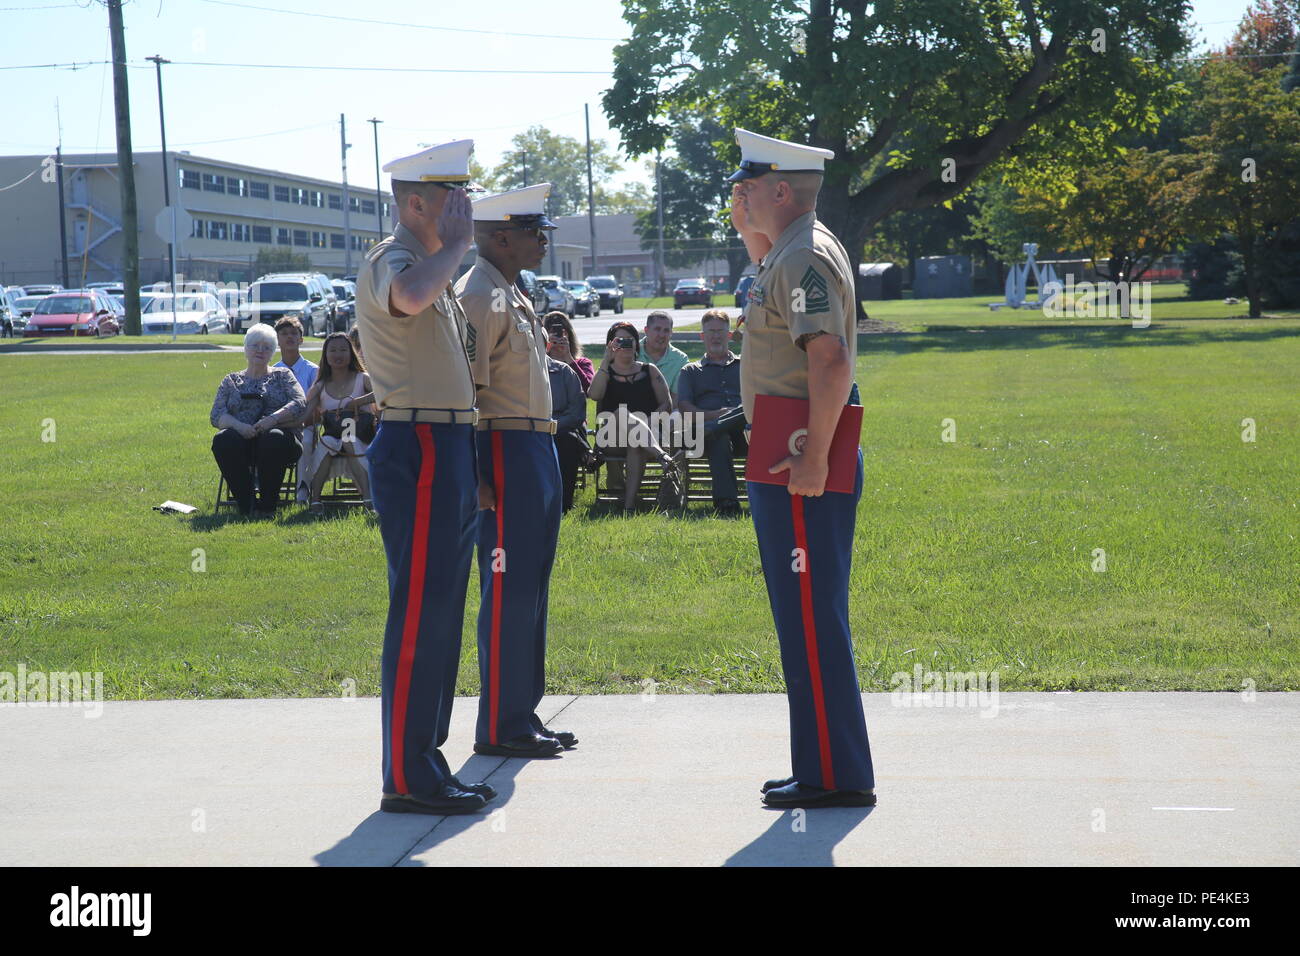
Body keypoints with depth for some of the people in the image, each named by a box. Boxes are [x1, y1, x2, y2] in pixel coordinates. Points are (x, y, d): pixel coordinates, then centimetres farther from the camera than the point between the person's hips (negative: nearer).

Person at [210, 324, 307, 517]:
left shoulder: (283, 376, 19)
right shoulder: (231, 381, 22)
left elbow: (300, 404, 2)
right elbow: (216, 415, 8)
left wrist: (273, 419, -17)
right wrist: (239, 426, -14)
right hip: (242, 440, 1)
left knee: (274, 438, -38)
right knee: (222, 440, -33)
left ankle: (267, 506, -26)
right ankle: (245, 506, -27)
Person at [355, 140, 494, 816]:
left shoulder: (432, 267, 21)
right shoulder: (389, 261, -12)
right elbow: (409, 298, -38)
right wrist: (455, 242, -21)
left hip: (447, 450, 10)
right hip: (419, 450, -10)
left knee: (438, 613, 13)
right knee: (419, 614, -8)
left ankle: (423, 761, 19)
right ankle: (408, 778, -5)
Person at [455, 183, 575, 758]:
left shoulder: (514, 297, 18)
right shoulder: (479, 297, -14)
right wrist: (476, 479, -23)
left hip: (538, 451, 10)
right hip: (507, 450, -10)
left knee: (530, 589, 13)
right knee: (508, 591, -6)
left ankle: (524, 715, 20)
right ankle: (500, 727, -1)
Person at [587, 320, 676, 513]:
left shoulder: (649, 371, 21)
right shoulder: (605, 372, 17)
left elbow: (667, 405, 11)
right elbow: (594, 395, -7)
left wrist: (649, 421, -9)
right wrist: (607, 360, -8)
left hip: (648, 430, 1)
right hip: (611, 435, -1)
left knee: (637, 447, -36)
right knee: (623, 413, -36)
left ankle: (629, 504, -47)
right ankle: (661, 455, -55)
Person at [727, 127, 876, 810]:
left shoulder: (805, 258, -16)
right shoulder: (789, 254, 16)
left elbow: (831, 359, -27)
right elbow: (767, 288, 40)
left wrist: (813, 462, -27)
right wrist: (747, 230, 25)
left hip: (800, 474, -11)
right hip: (787, 464, 11)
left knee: (811, 622, -6)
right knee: (806, 620, 14)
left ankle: (834, 777, -1)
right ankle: (824, 766, 21)